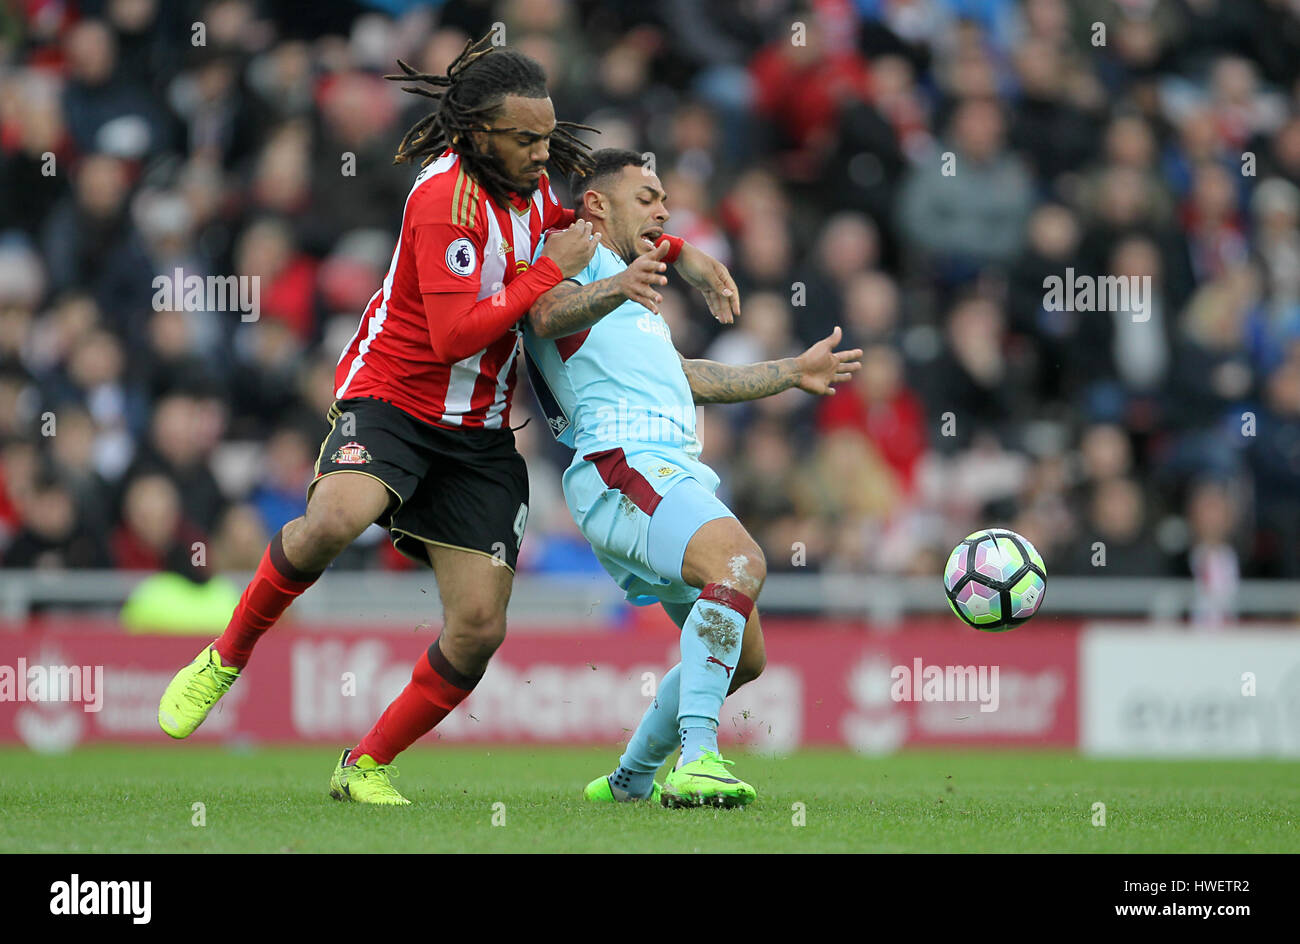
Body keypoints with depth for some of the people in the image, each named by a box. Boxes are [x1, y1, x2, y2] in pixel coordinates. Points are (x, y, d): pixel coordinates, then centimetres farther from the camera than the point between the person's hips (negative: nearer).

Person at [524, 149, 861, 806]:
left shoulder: (621, 276, 36)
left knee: (740, 656, 13)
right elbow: (550, 313, -19)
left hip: (677, 479, 10)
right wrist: (618, 288, -40)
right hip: (622, 467, -10)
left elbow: (686, 379, 46)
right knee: (739, 562, -33)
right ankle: (696, 758, -42)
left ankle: (631, 779, 27)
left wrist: (794, 373, 51)